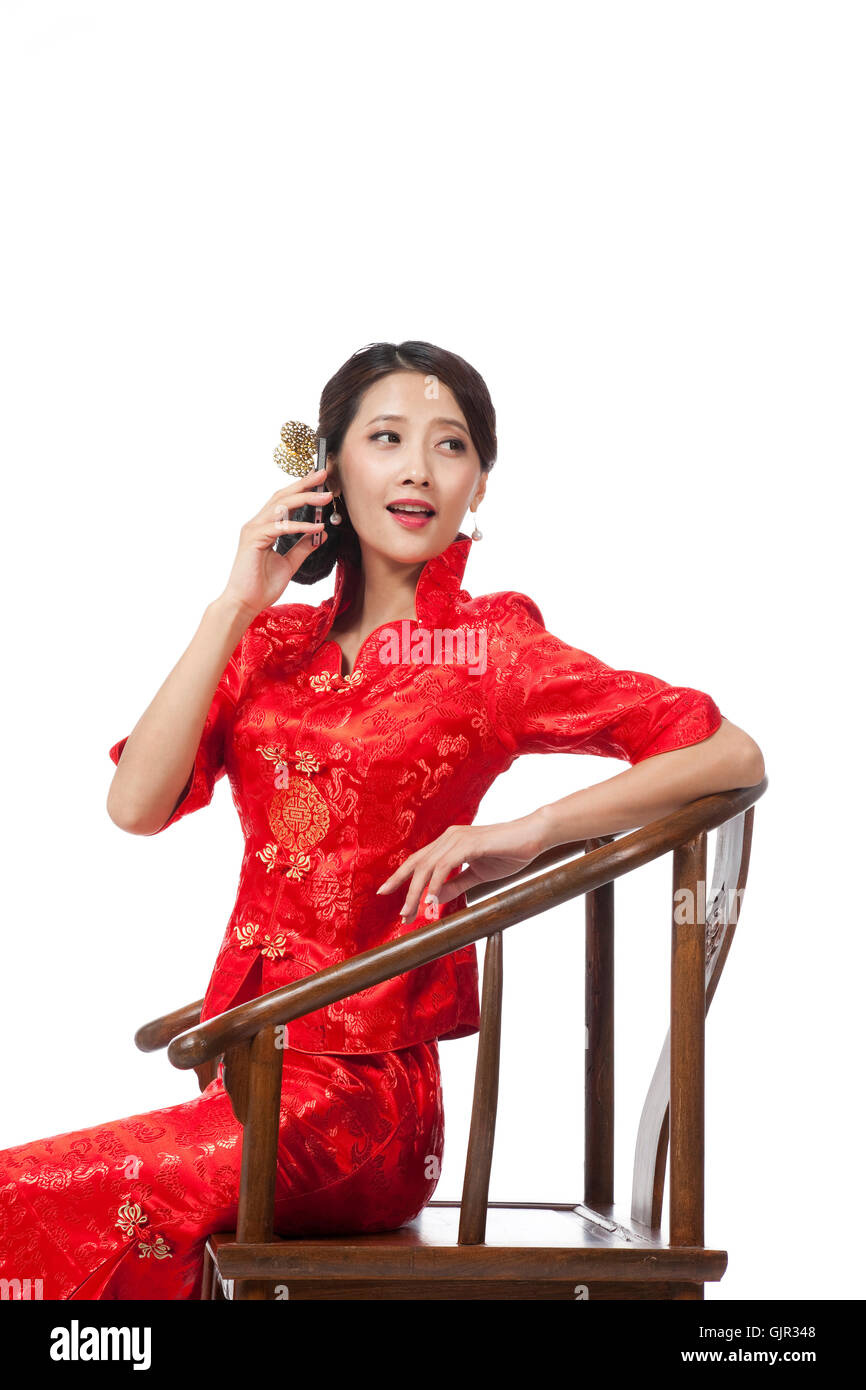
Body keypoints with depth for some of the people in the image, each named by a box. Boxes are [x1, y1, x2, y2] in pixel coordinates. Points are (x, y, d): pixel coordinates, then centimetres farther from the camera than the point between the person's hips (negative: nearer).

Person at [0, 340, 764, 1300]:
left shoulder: (488, 651, 0)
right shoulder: (271, 641, 13)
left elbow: (734, 756, -8)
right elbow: (136, 805, -1)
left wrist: (526, 832, -16)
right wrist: (237, 606, -1)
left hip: (365, 1088, -4)